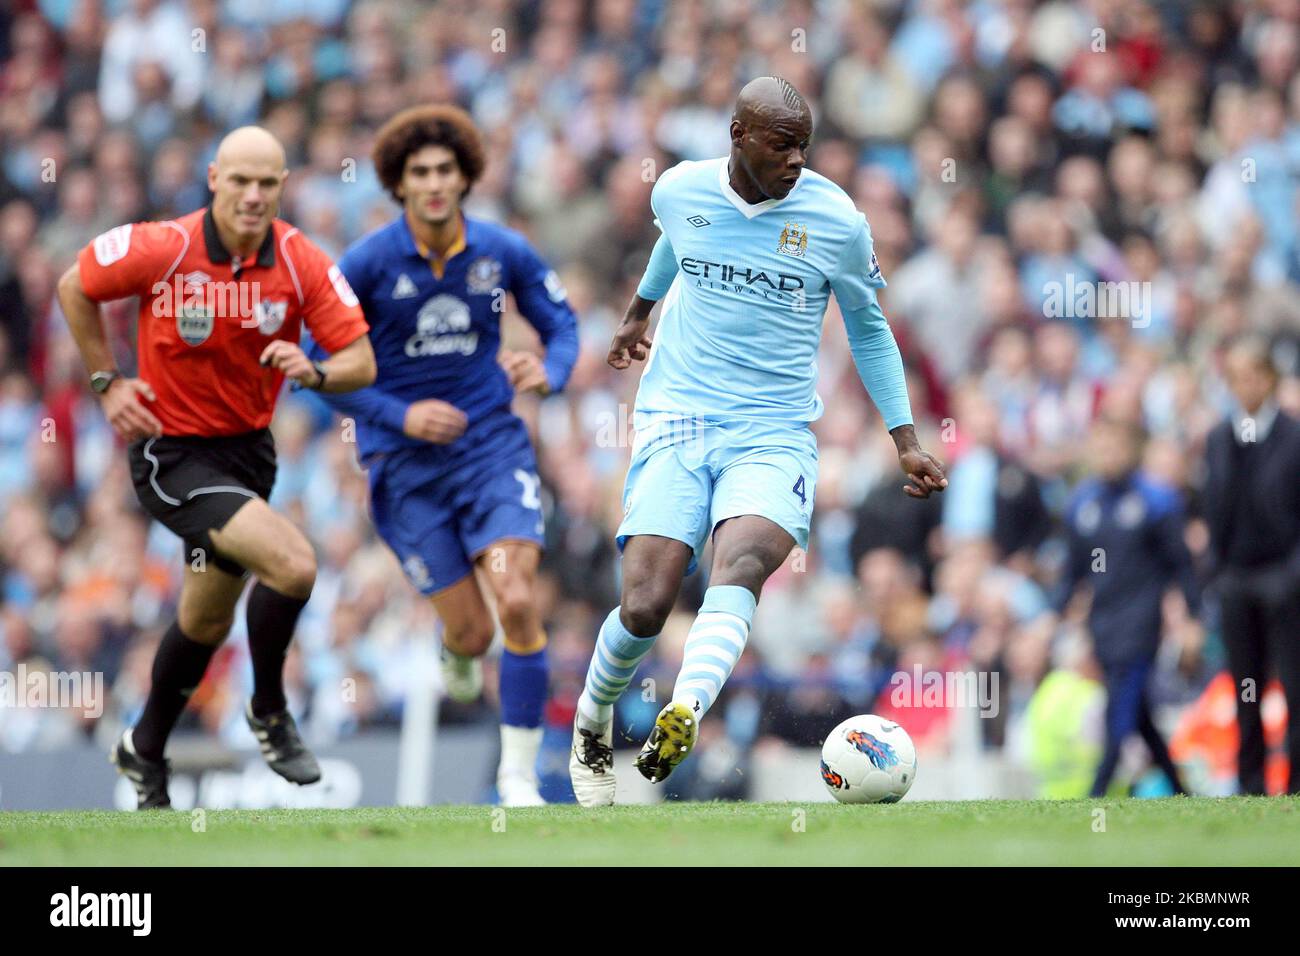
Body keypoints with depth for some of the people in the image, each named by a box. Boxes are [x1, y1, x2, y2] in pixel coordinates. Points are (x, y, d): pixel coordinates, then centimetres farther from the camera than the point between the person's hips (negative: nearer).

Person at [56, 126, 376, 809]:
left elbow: (361, 361, -9)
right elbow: (74, 287, -2)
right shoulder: (162, 249, -18)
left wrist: (313, 371, -30)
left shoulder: (302, 263, -10)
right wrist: (107, 382, -2)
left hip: (248, 447, 5)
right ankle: (269, 711, -1)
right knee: (292, 564, -24)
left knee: (208, 619, 18)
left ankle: (145, 752, 40)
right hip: (171, 451, -5)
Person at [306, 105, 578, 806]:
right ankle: (457, 653, 39)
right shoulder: (367, 263, -11)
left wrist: (548, 372, -14)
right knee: (472, 631, -3)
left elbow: (561, 325, 9)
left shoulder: (503, 252, -4)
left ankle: (519, 774, -5)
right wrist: (399, 415, -16)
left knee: (519, 603, -18)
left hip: (492, 444, 1)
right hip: (406, 463, -1)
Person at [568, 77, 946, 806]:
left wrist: (905, 438, 10)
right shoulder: (680, 191, 1)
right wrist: (642, 309, 43)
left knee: (741, 564, -32)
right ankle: (591, 721, 17)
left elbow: (868, 329, 12)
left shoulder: (837, 221, -3)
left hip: (775, 437, -1)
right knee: (645, 607, -13)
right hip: (675, 423, 1)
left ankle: (686, 714, -53)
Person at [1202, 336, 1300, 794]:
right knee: (1245, 690, 7)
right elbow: (1214, 508, 13)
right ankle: (1251, 785, 13)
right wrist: (1218, 566, 6)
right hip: (1235, 580, 4)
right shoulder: (1218, 439, 9)